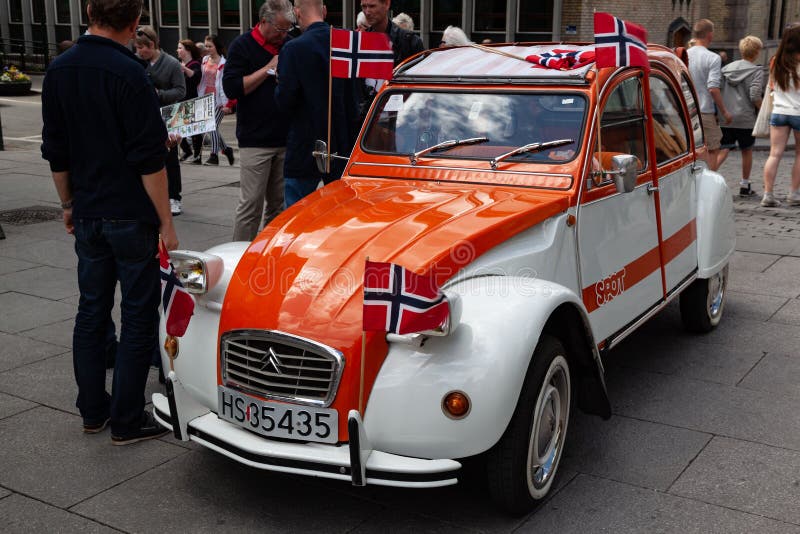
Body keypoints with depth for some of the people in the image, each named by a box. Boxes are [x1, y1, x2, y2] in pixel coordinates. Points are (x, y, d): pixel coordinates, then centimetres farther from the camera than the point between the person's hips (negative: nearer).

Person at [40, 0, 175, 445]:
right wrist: (166, 224, -11)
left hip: (87, 215, 7)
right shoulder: (129, 74, -16)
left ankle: (93, 411, 24)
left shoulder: (59, 71, 4)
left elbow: (56, 152, 11)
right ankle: (128, 421, 8)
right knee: (139, 317, 3)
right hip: (131, 218, -6)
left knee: (92, 310, 14)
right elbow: (149, 161, -16)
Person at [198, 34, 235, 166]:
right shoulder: (205, 60, 10)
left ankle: (214, 155, 0)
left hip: (218, 100, -7)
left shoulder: (223, 63, -9)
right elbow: (202, 80, 14)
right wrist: (200, 97, 7)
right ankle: (226, 149, 26)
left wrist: (226, 104, -13)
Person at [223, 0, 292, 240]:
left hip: (287, 138, 5)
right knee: (251, 205, -6)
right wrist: (269, 68, -11)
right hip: (255, 141, -5)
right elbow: (232, 87, -11)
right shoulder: (242, 46, 0)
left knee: (279, 204, 10)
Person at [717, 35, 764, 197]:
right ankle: (745, 186, 21)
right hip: (746, 118, -3)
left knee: (723, 150, 2)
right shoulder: (756, 71, -6)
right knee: (747, 151, 13)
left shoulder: (726, 68, 10)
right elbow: (755, 96, -15)